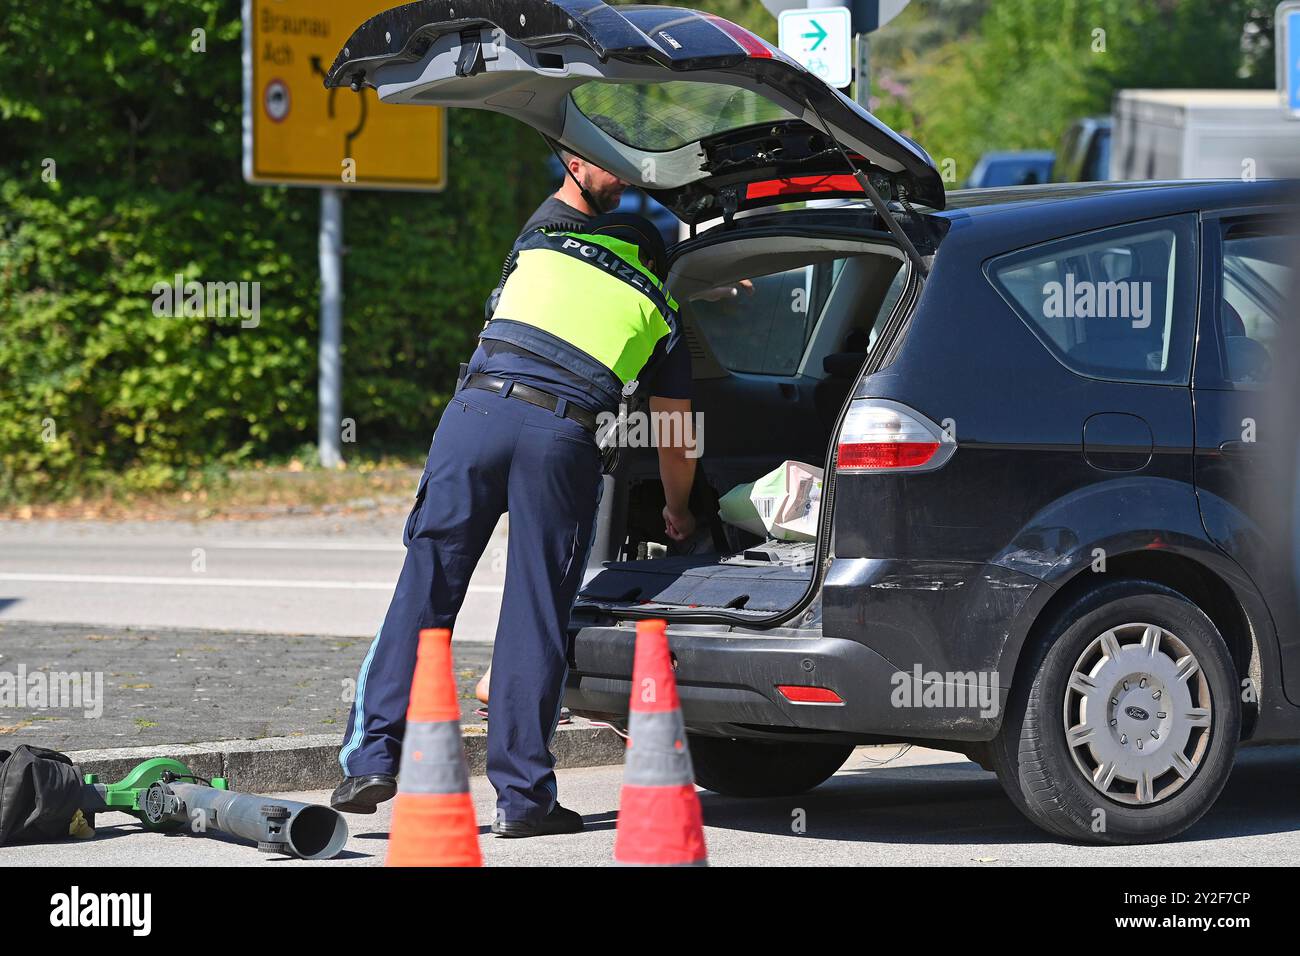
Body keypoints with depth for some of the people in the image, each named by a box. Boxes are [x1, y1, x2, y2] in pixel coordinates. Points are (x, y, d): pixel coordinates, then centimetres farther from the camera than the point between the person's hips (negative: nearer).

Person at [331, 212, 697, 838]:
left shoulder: (537, 247, 27)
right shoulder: (658, 311, 24)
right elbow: (677, 442, 28)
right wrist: (677, 513, 46)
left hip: (479, 407, 1)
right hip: (563, 438, -1)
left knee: (424, 587, 5)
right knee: (536, 616, 4)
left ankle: (374, 756, -2)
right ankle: (522, 798, 2)